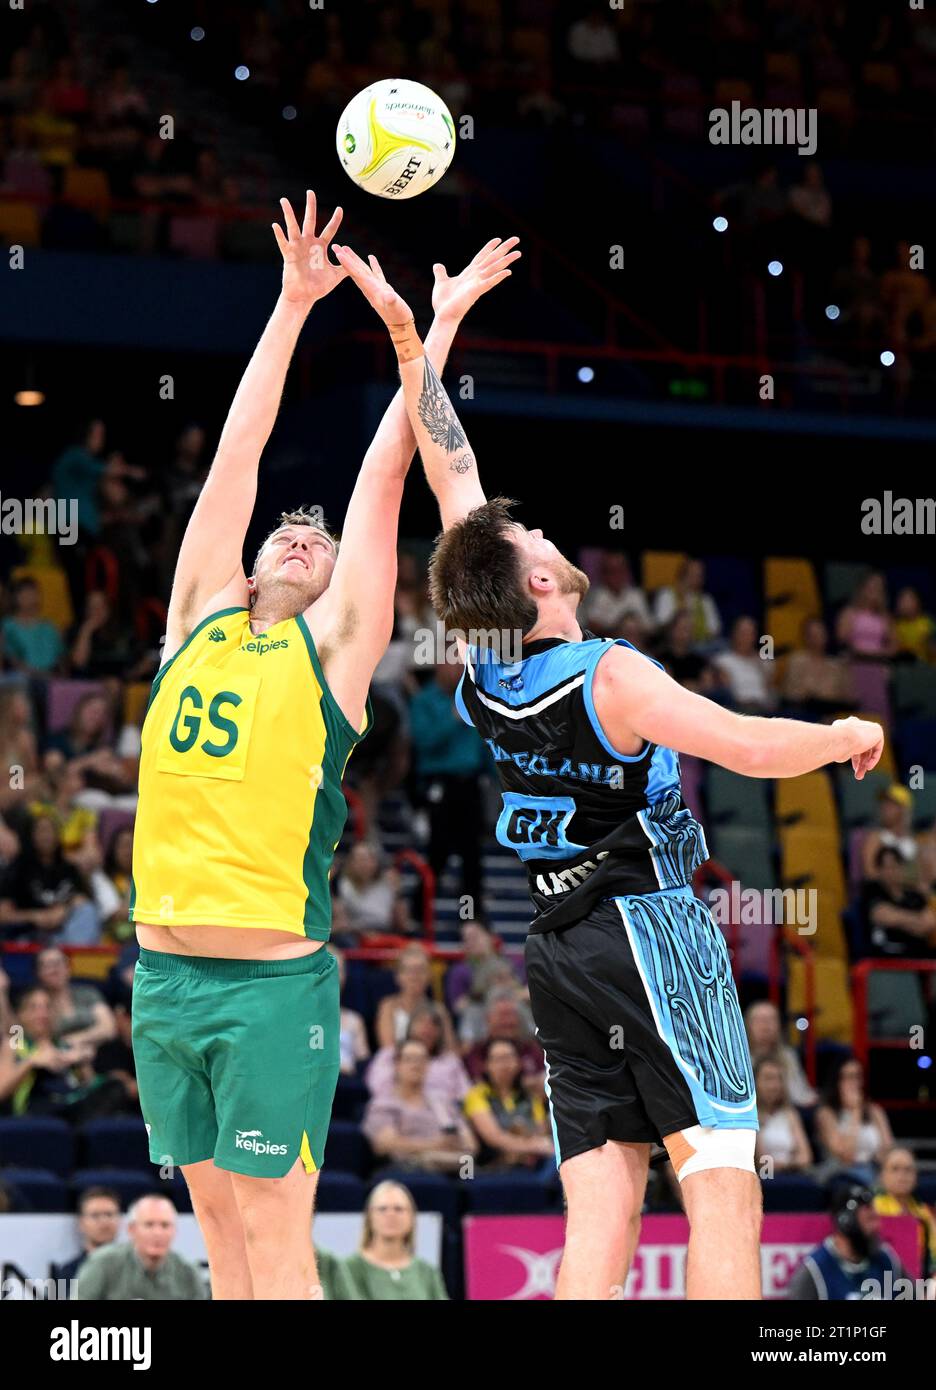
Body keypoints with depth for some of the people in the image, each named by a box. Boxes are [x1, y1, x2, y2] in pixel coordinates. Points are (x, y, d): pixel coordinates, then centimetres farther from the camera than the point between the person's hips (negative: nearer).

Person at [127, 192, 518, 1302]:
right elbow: (238, 452, 15)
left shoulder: (334, 644, 4)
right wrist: (293, 305, 17)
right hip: (163, 971, 4)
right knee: (217, 1225, 9)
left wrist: (439, 326, 9)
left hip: (273, 982, -4)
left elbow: (383, 471, 5)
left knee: (273, 1232, -5)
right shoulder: (199, 616, 14)